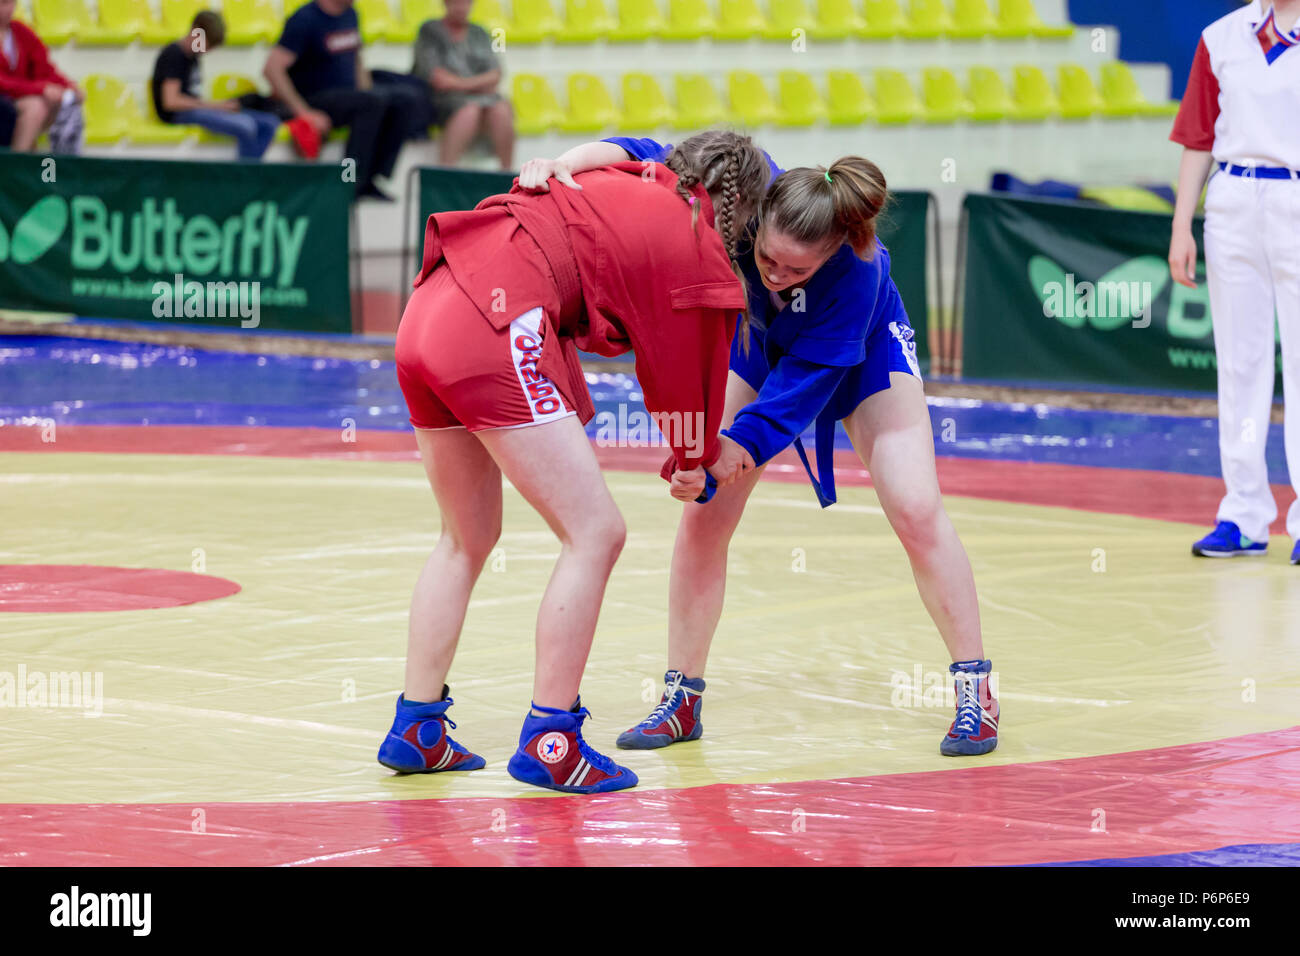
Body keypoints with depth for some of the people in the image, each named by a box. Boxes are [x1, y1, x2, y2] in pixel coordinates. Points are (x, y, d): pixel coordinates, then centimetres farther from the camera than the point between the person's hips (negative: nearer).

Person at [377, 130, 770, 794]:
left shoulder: (618, 185, 24)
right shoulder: (695, 250, 5)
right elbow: (686, 370, 15)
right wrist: (700, 458, 35)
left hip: (425, 315, 9)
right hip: (496, 337, -9)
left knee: (468, 540, 22)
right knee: (596, 534, -1)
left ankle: (416, 729, 24)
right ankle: (548, 742, -1)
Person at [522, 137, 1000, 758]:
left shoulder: (854, 272, -43)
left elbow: (803, 386, -40)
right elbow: (641, 156, -30)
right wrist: (567, 164, -50)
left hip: (862, 350, -3)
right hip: (758, 341, 3)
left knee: (916, 510, -13)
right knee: (704, 516, -4)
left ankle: (975, 689, 1)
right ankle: (682, 697, 6)